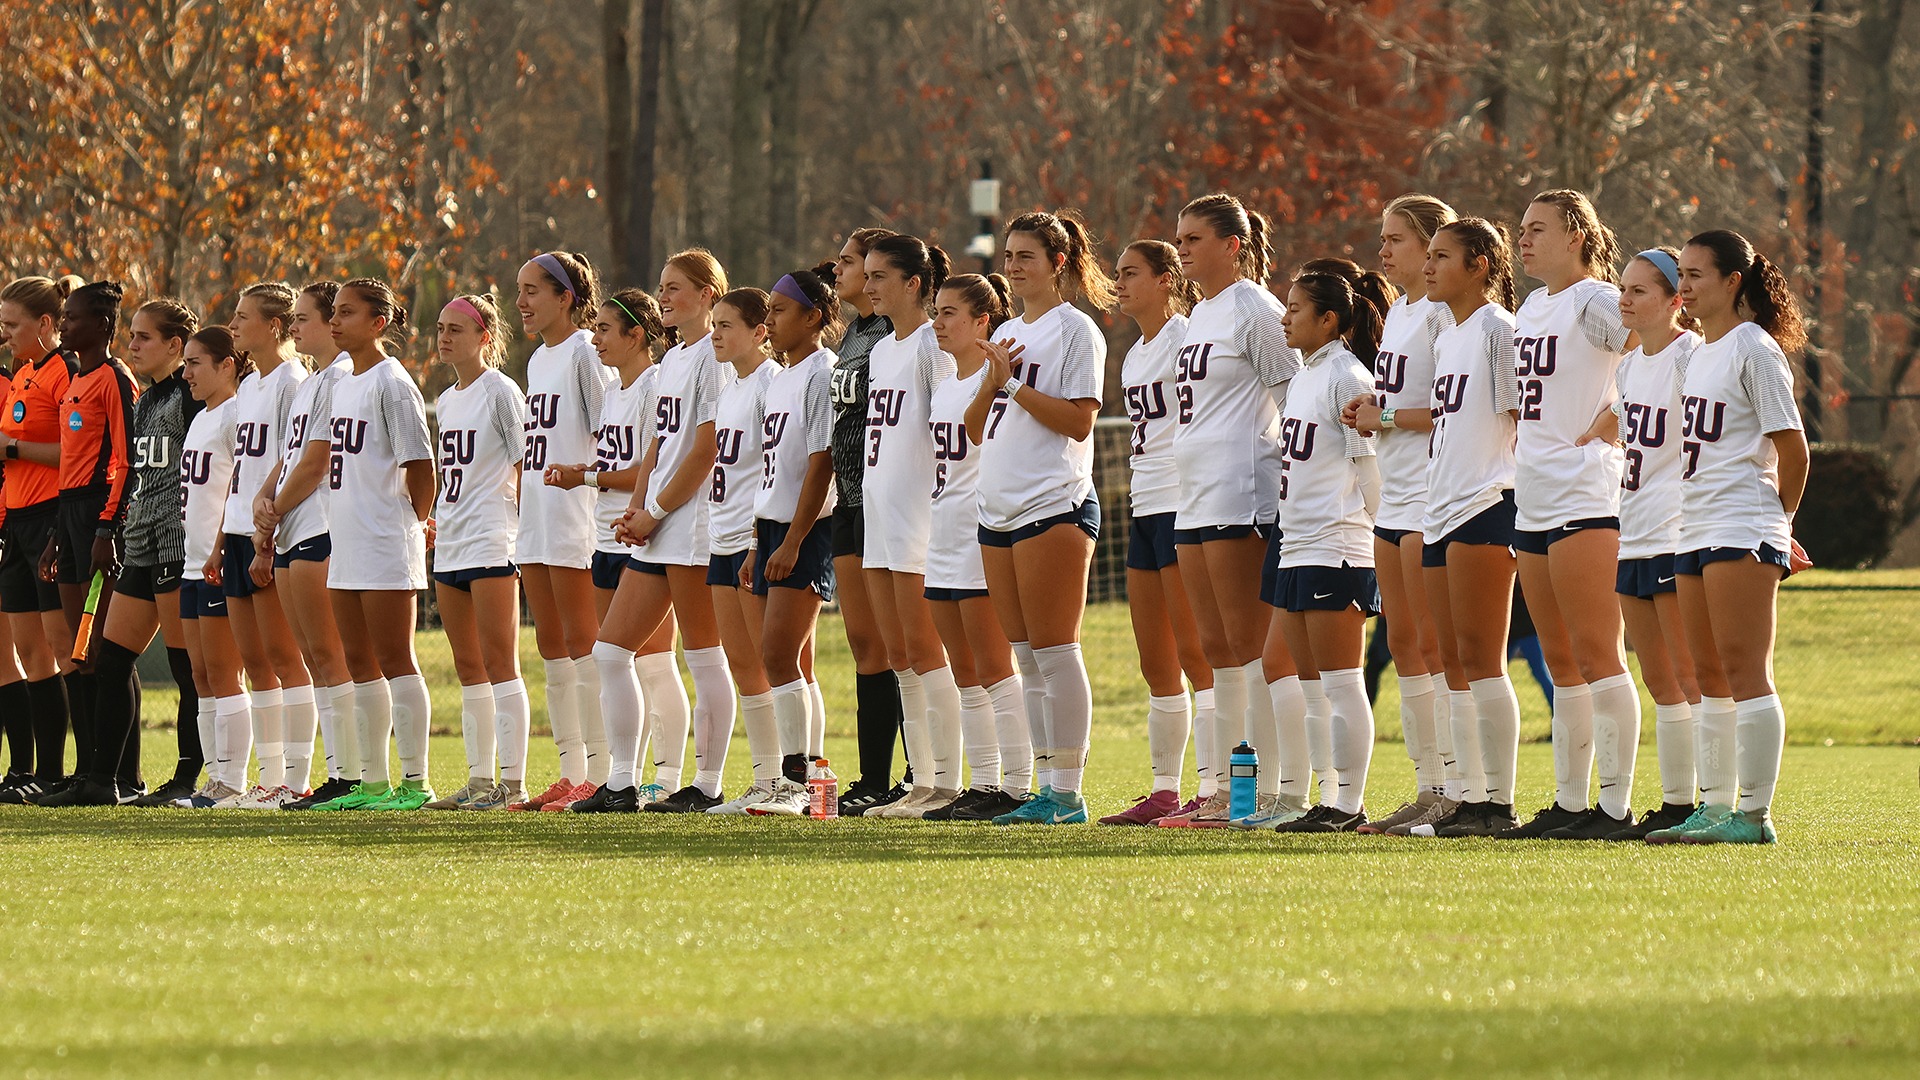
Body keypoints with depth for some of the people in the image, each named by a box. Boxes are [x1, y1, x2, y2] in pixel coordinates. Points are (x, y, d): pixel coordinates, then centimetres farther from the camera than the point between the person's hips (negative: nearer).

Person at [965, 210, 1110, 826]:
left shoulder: (1075, 331, -4)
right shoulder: (1006, 335, 19)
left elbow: (1079, 421, -14)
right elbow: (976, 430, 17)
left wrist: (1016, 386, -11)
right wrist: (992, 383, -1)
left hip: (1055, 507, -8)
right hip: (1000, 509, 8)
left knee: (1054, 653, -9)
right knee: (1028, 659, 7)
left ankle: (1068, 792, -8)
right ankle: (1047, 788, 9)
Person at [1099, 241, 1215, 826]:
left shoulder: (1187, 339, -8)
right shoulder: (1134, 356, 18)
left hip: (1183, 505, -9)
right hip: (1145, 509, 9)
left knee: (1193, 651, -11)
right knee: (1154, 660, 8)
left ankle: (1214, 786, -12)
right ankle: (1164, 789, 11)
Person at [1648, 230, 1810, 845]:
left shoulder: (1754, 351, -9)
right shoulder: (1697, 355, 17)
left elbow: (1791, 446, -10)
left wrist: (1779, 523, 1)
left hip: (1743, 534, -9)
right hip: (1696, 534, 9)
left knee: (1744, 670, -11)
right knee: (1712, 677, 10)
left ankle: (1755, 815, -13)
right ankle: (1715, 810, 14)